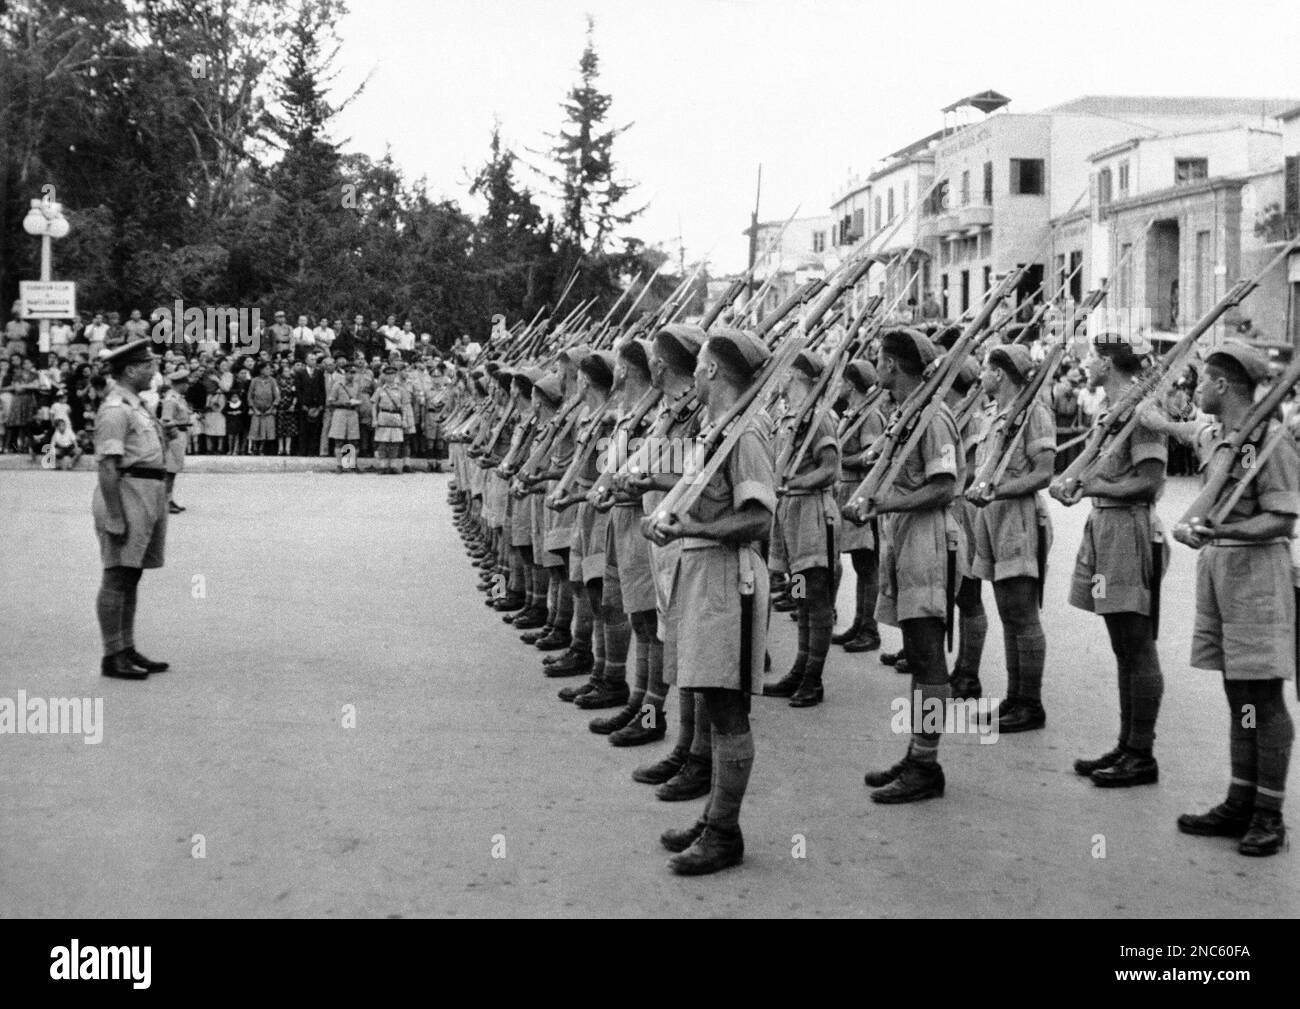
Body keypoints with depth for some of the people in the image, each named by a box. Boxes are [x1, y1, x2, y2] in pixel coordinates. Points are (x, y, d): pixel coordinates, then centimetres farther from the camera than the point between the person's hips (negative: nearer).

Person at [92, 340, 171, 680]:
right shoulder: (114, 410, -13)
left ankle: (128, 651, 17)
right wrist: (115, 518, -22)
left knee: (132, 576, 12)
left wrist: (156, 509, 22)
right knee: (117, 577, -6)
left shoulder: (136, 406, 18)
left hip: (148, 499, 10)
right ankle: (113, 656, -3)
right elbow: (107, 467, -19)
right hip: (126, 497, -10)